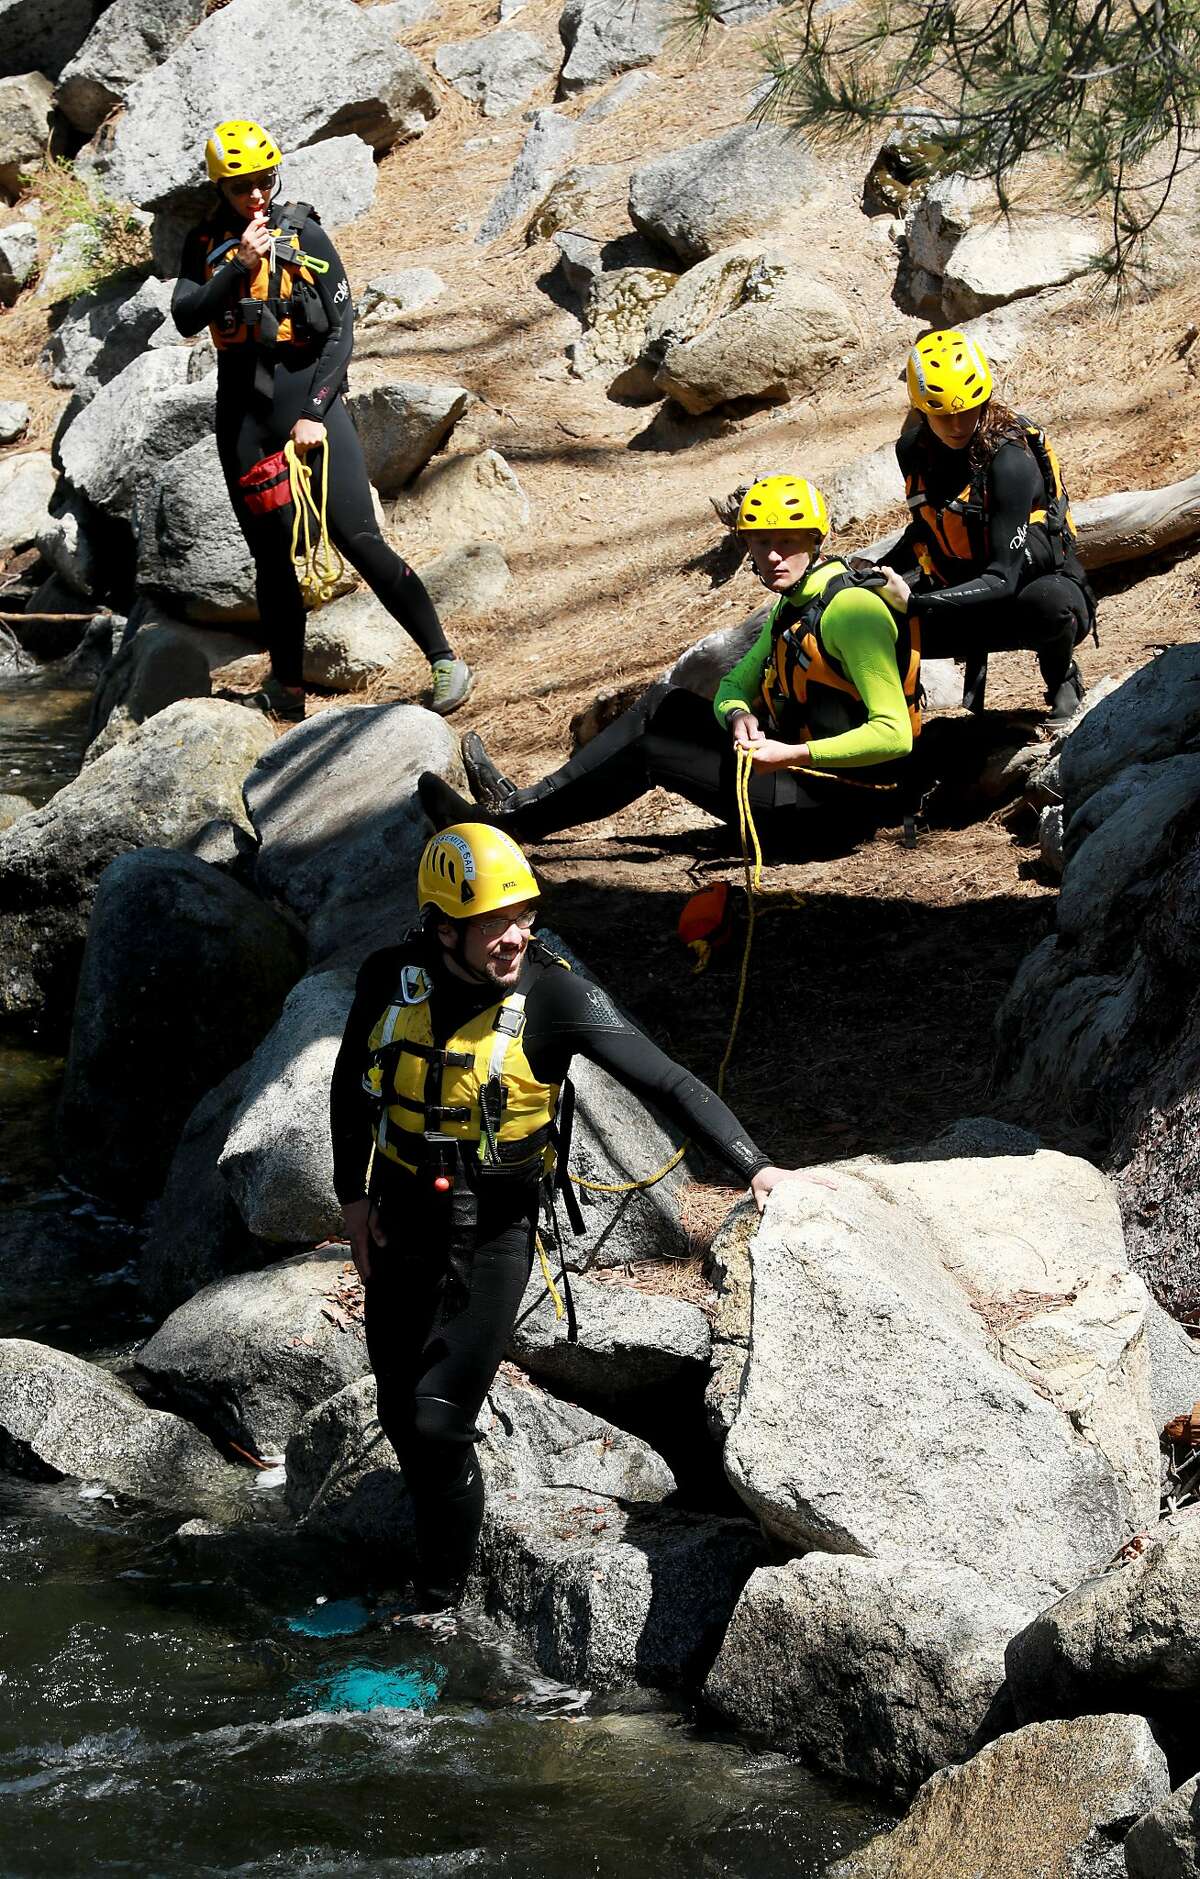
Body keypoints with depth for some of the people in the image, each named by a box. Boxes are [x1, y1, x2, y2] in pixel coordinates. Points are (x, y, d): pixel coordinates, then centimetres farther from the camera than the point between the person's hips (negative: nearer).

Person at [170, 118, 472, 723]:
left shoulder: (304, 234, -1)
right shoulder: (206, 245, 6)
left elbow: (342, 330, -3)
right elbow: (186, 318, -9)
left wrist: (316, 413, -11)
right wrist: (241, 266, -20)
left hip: (312, 396, -3)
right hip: (244, 410, 3)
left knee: (359, 539, -12)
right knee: (271, 554, 6)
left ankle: (445, 662, -9)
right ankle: (288, 690, 18)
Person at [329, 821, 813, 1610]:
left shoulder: (554, 994, -19)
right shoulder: (392, 978, -8)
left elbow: (665, 1080, -21)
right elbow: (353, 1081, 10)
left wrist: (753, 1164, -29)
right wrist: (352, 1195, 8)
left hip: (492, 1232, -4)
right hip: (398, 1221, 4)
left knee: (440, 1422, -11)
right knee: (402, 1417, 12)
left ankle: (442, 1602, 4)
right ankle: (441, 1538, 38)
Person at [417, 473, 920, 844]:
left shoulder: (850, 610, -20)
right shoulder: (791, 607, 11)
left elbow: (894, 735, -28)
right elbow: (734, 687, 17)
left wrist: (791, 755, -29)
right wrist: (739, 717, -8)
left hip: (832, 796, -9)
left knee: (650, 751, -9)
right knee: (666, 703, 10)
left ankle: (515, 821, 2)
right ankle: (529, 801, 9)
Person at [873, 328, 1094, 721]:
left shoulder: (1011, 460, -26)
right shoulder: (914, 450, -5)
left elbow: (1003, 580, -30)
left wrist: (915, 602, -39)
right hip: (964, 594, 5)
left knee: (1051, 601, -42)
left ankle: (1062, 678, -7)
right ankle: (973, 658, 7)